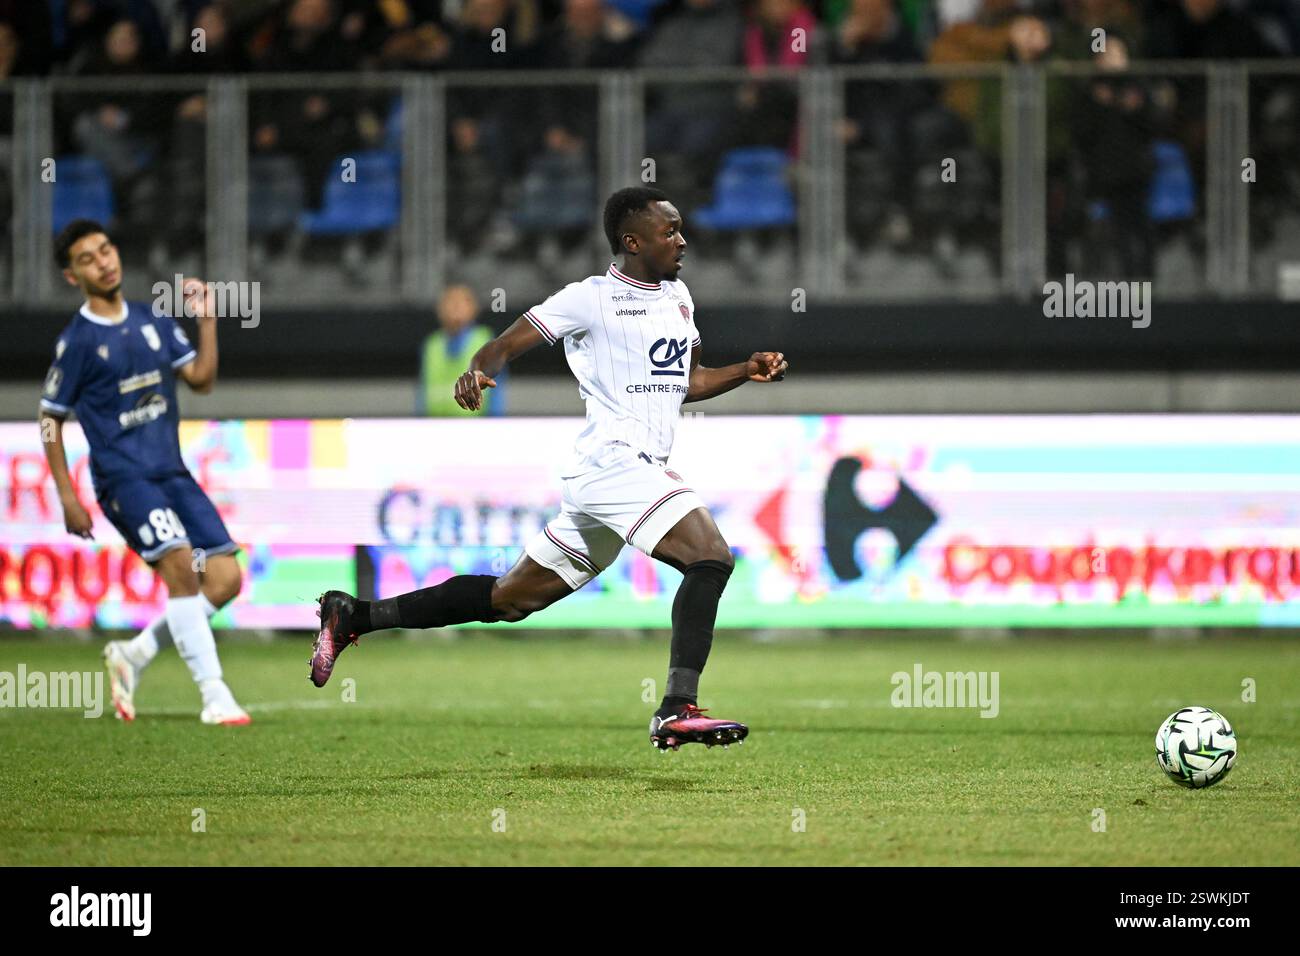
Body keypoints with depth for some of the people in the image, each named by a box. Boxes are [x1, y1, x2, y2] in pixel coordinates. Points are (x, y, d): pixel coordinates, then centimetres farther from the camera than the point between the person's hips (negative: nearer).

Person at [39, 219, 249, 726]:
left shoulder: (152, 321, 11)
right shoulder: (77, 341, -5)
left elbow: (201, 378, 11)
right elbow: (50, 419, 1)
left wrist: (207, 320, 0)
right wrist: (68, 497, -3)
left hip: (171, 471, 6)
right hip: (122, 475, -6)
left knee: (225, 578, -4)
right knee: (180, 564, -25)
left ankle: (134, 654, 14)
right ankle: (214, 697, -23)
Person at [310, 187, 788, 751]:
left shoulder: (678, 297, 19)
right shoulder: (590, 299, -5)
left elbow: (687, 383, 29)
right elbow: (508, 343, -4)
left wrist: (746, 372, 13)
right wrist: (479, 370, -25)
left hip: (641, 469, 9)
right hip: (613, 460, -9)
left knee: (510, 598, 14)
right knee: (711, 556, -24)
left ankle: (355, 616, 22)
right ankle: (678, 711, -28)